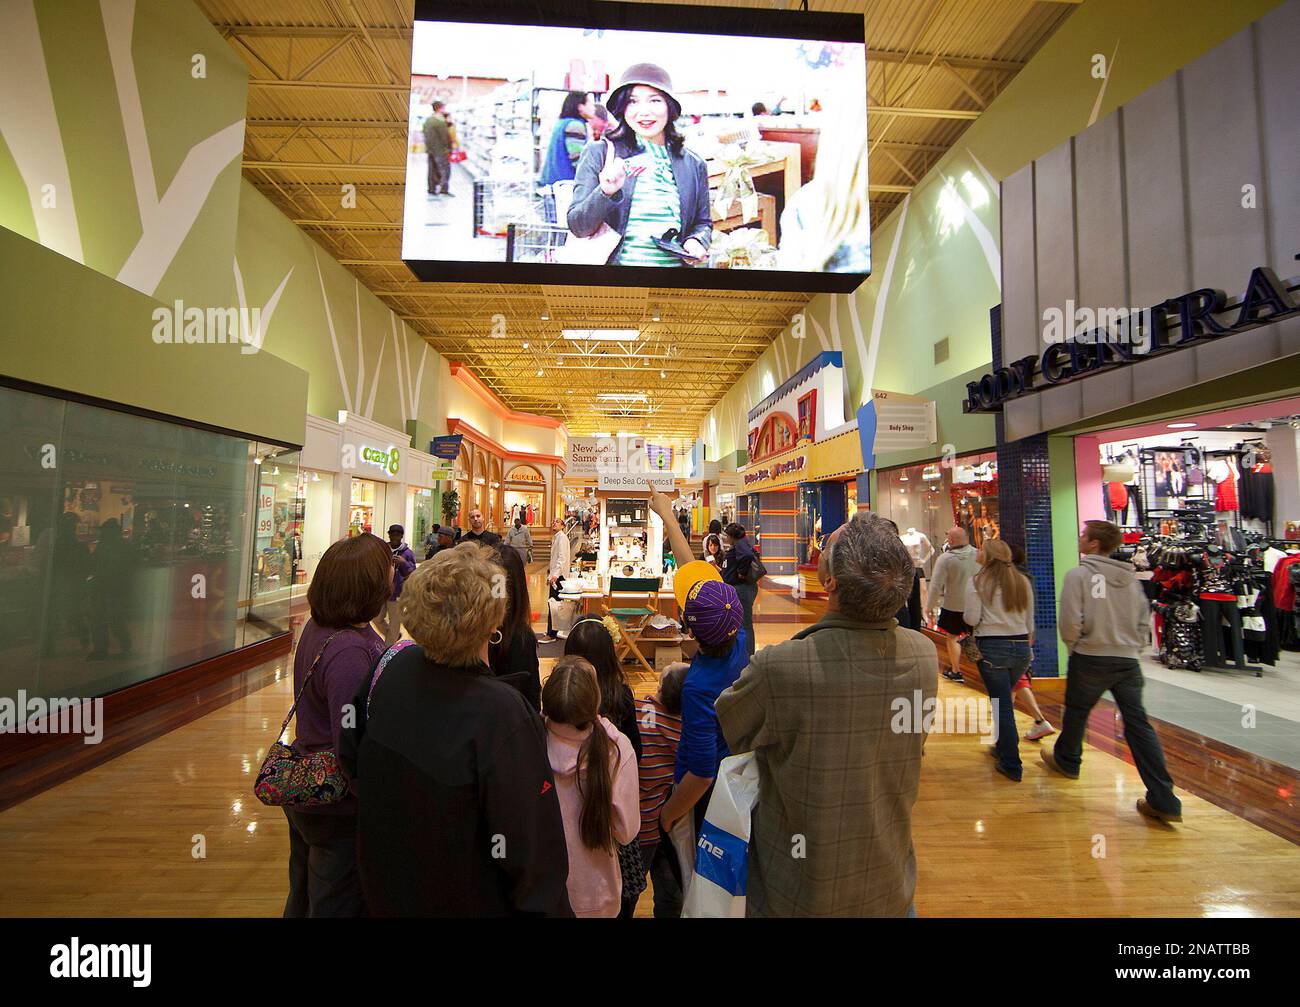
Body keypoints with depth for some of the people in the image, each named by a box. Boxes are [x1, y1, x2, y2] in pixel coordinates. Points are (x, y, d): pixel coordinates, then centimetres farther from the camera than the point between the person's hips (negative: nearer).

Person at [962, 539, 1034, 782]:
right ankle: (1003, 747, 35)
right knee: (1005, 699, 22)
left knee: (1001, 703, 3)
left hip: (992, 648, -5)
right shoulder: (1022, 581, 8)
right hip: (1021, 646, 5)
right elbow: (1030, 620, 14)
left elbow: (971, 619, -11)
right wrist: (1028, 647, 23)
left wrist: (965, 609, 10)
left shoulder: (977, 582, -7)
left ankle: (1011, 764, 9)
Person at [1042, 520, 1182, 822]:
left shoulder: (1078, 575, -13)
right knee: (1138, 723, 7)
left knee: (1076, 711, 16)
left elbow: (1070, 621, -17)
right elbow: (1143, 619, 10)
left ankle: (1066, 760, 37)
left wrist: (1073, 645, 2)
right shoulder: (1131, 577, 7)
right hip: (1128, 661, 5)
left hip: (1090, 659, -5)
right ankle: (1163, 799, 6)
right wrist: (1132, 645, 18)